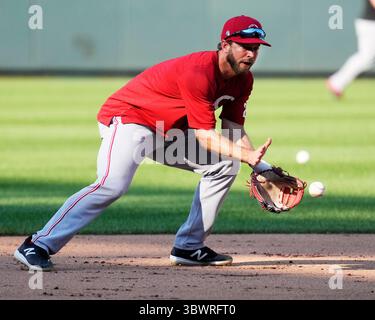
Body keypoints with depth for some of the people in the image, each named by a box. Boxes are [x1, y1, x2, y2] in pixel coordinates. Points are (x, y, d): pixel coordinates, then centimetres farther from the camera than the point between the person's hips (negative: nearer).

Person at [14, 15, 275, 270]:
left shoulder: (242, 80, 1)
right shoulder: (198, 73, -28)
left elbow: (234, 130, 4)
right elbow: (205, 136, -28)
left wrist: (259, 164, -11)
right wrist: (246, 156, -38)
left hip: (168, 131, 10)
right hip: (127, 118, -10)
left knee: (223, 166, 5)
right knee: (112, 185, -30)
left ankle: (188, 248, 9)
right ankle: (38, 246, -32)